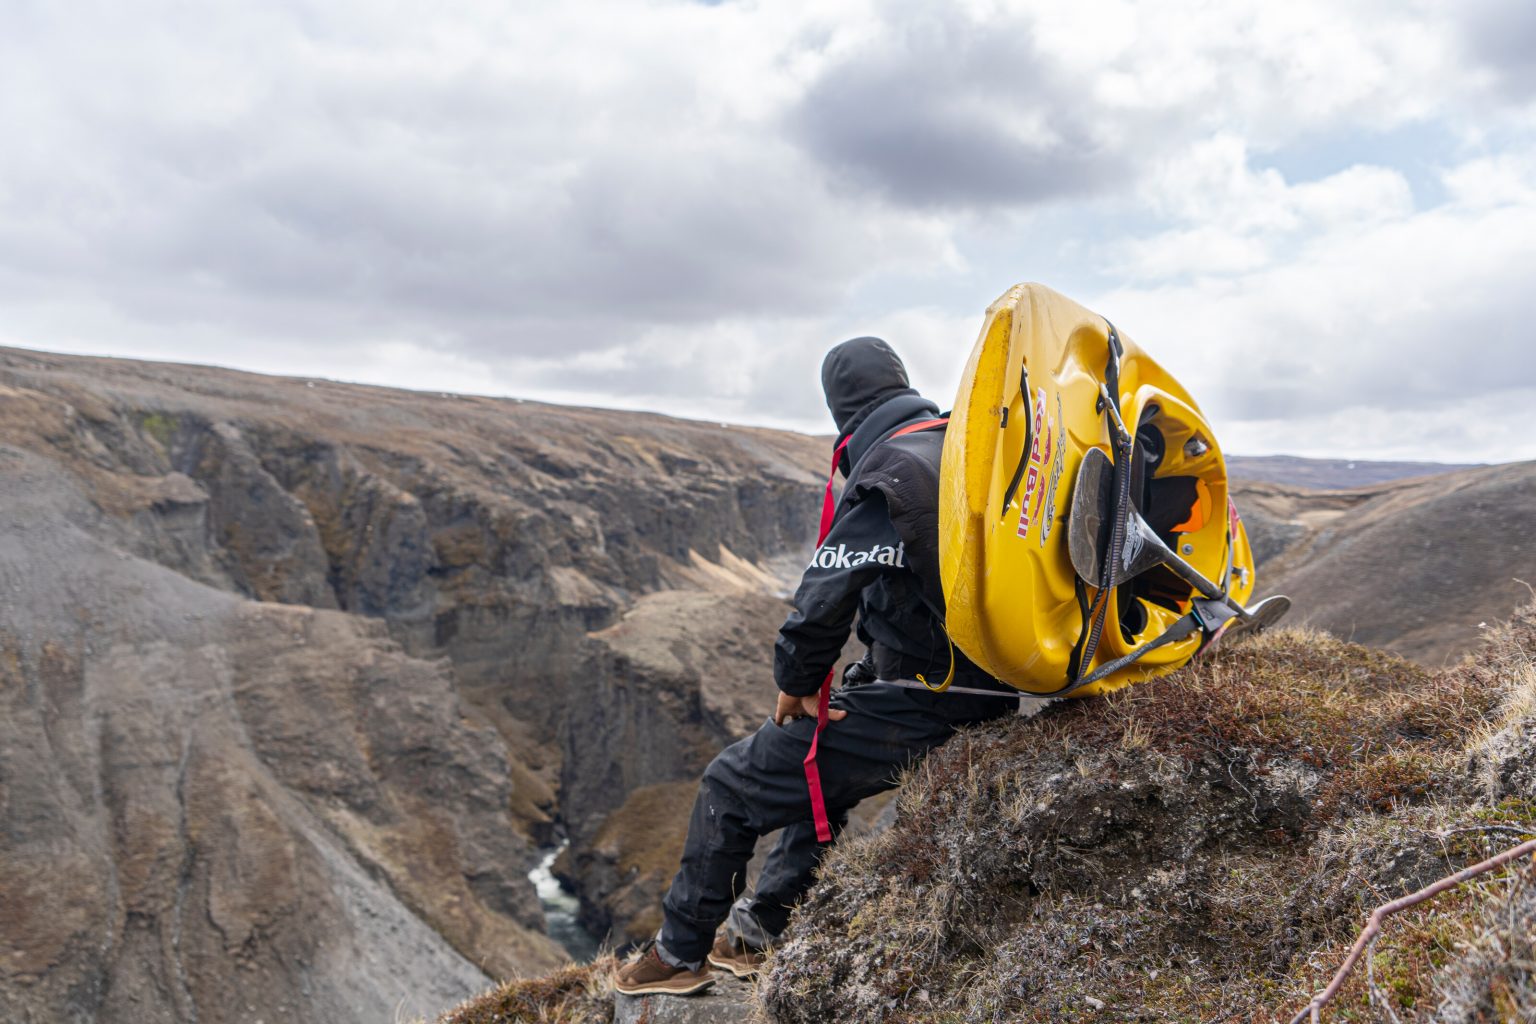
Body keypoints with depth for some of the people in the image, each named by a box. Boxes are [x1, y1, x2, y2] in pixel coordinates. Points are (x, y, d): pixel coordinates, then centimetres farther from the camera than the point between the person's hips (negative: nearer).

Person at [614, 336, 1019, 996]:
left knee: (729, 788, 5)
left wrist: (795, 682, -7)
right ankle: (757, 930, 39)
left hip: (911, 711, -9)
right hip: (981, 689, 9)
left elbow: (824, 599, -24)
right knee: (819, 773, 30)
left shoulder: (887, 477, -19)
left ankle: (680, 954, 20)